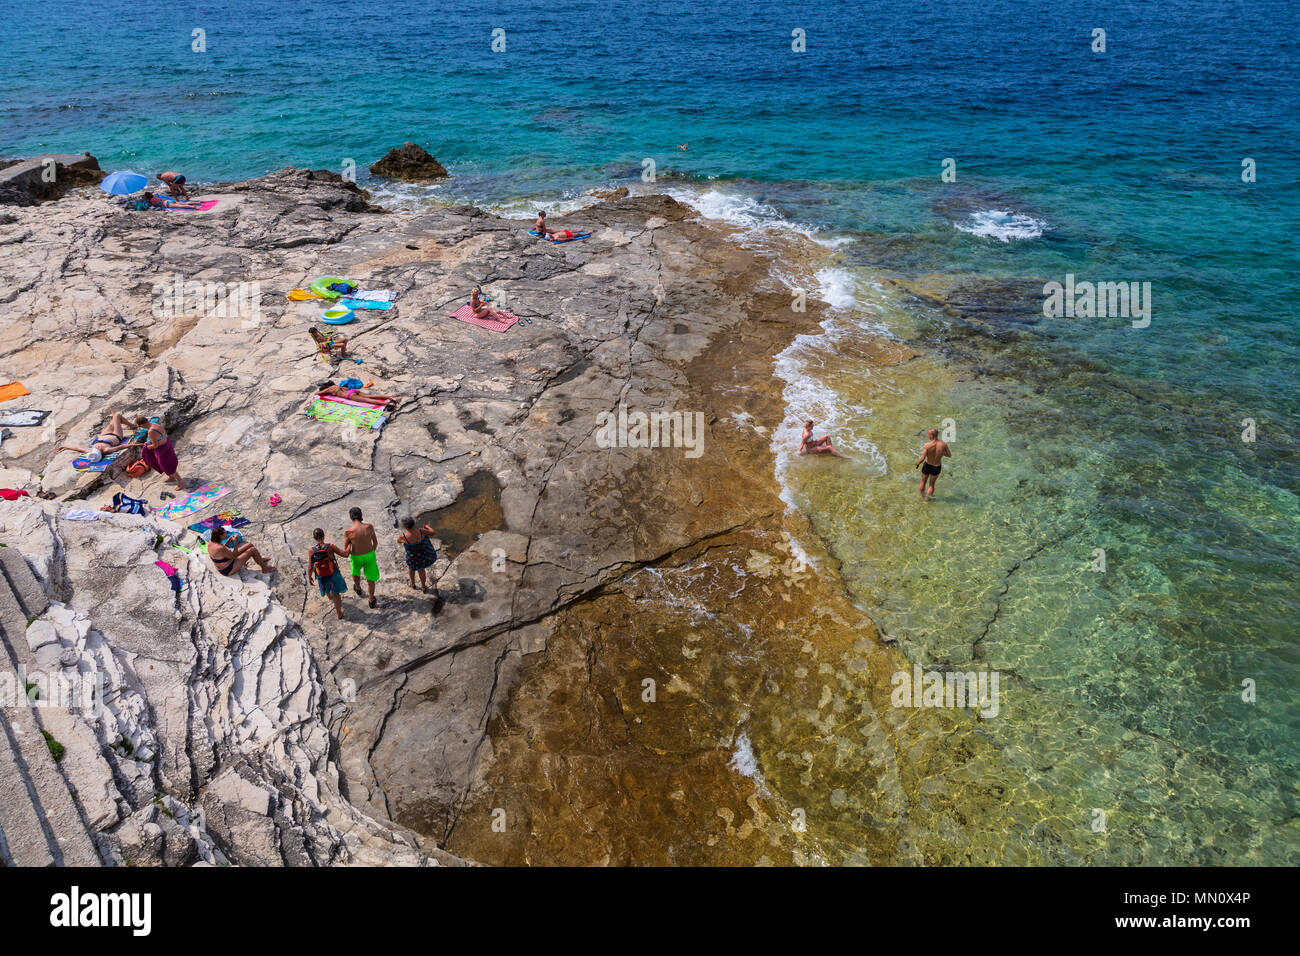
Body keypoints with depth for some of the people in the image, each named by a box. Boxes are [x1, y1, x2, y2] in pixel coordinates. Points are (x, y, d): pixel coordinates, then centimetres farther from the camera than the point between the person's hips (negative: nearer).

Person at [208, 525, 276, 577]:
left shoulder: (210, 543, -8)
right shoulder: (220, 548, -35)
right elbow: (234, 556, -23)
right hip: (228, 570, -9)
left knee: (250, 545, 10)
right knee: (253, 550, -6)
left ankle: (260, 559, 36)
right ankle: (265, 568, 13)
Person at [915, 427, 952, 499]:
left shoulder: (927, 445, -27)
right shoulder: (944, 444, -21)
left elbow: (922, 458, -28)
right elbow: (949, 455, -6)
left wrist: (917, 464, -9)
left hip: (927, 466, -2)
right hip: (937, 468, 2)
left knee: (923, 482, 27)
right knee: (932, 484, 27)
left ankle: (922, 496, 47)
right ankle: (927, 498, 41)